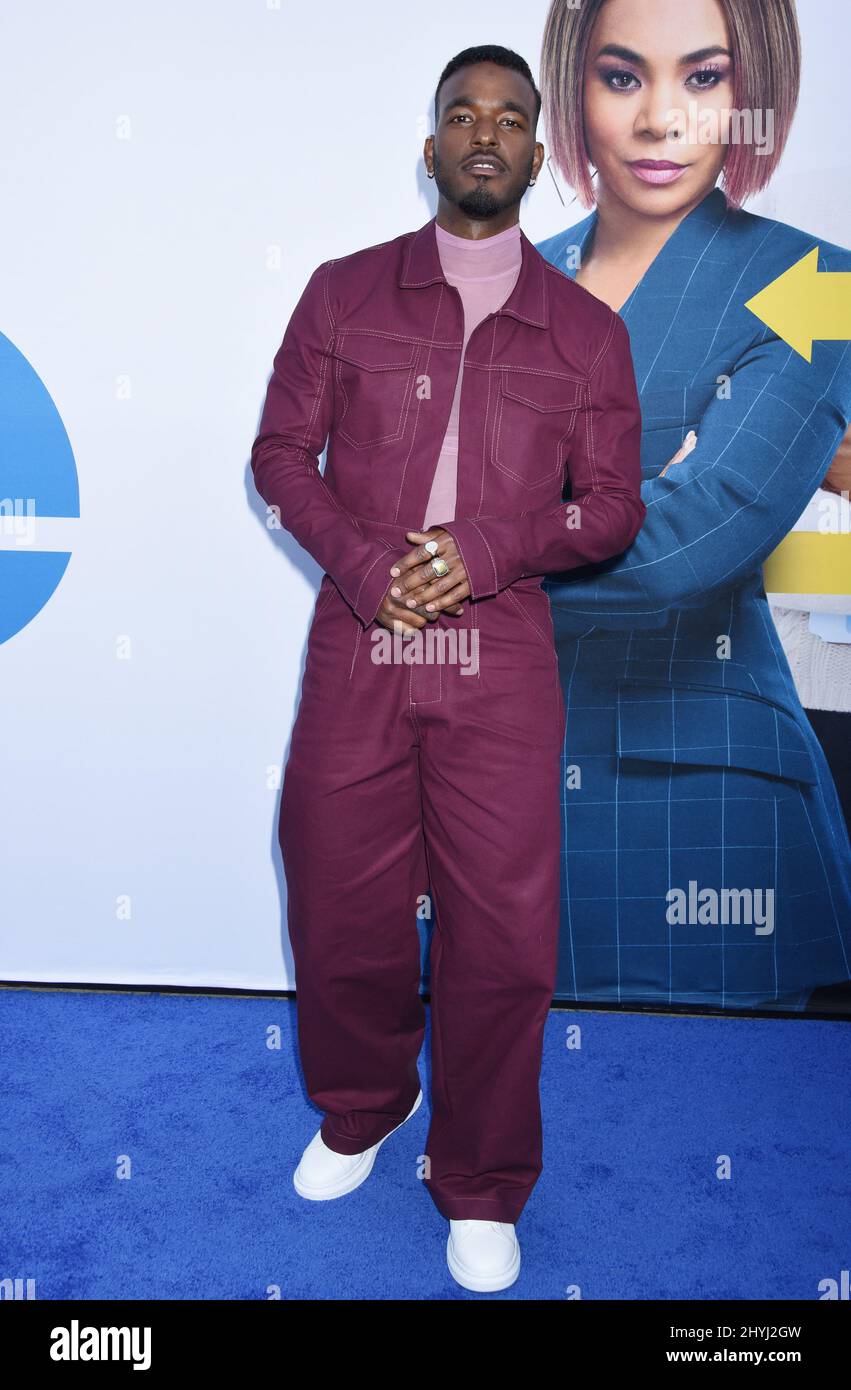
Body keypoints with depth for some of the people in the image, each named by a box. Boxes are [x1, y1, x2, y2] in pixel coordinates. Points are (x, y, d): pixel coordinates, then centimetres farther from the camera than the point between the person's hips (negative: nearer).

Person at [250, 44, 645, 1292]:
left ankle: (484, 1191, 22)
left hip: (501, 661, 0)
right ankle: (362, 1110, 39)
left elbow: (614, 506, 7)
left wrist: (488, 548, -11)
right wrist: (361, 564, -11)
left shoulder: (586, 331, 9)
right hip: (356, 646, 1)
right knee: (343, 912, 9)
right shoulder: (345, 293, 9)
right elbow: (281, 452, 7)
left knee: (504, 933, 0)